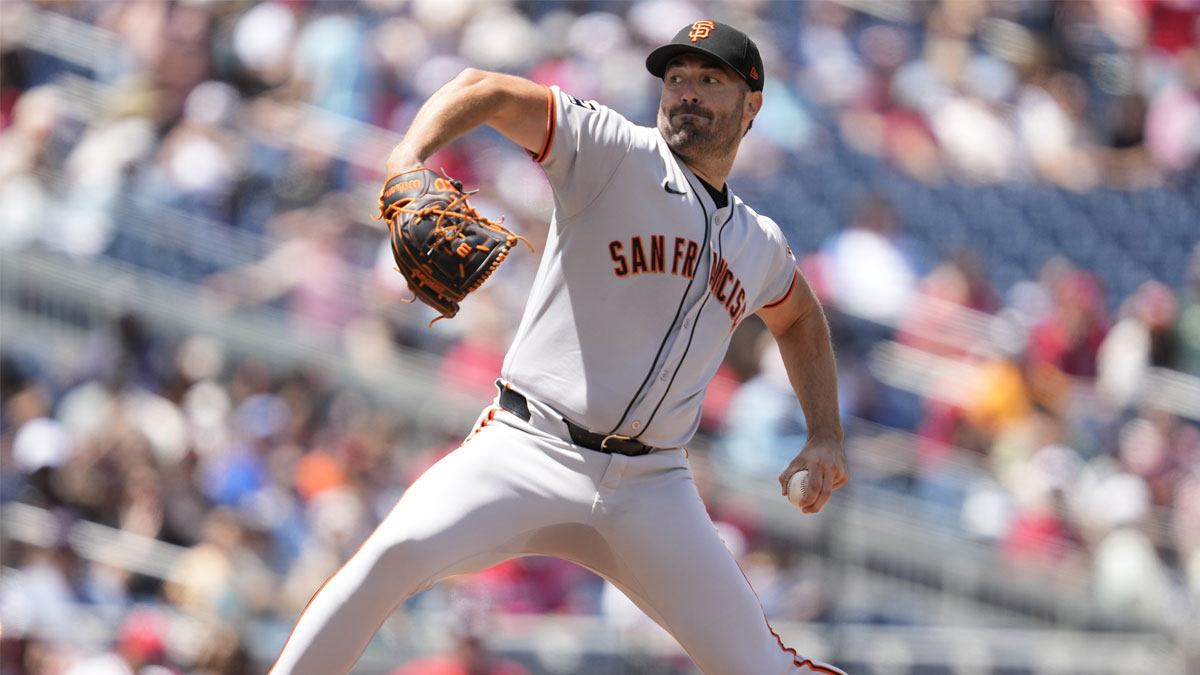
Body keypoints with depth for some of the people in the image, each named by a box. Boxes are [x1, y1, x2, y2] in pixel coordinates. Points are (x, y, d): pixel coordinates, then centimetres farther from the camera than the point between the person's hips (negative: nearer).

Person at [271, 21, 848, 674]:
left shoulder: (759, 246, 16)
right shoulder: (616, 153, 0)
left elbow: (799, 319, 39)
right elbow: (485, 90, -9)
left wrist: (826, 435, 26)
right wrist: (410, 160, -29)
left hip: (652, 490, 4)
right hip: (532, 450, -4)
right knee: (398, 552, -28)